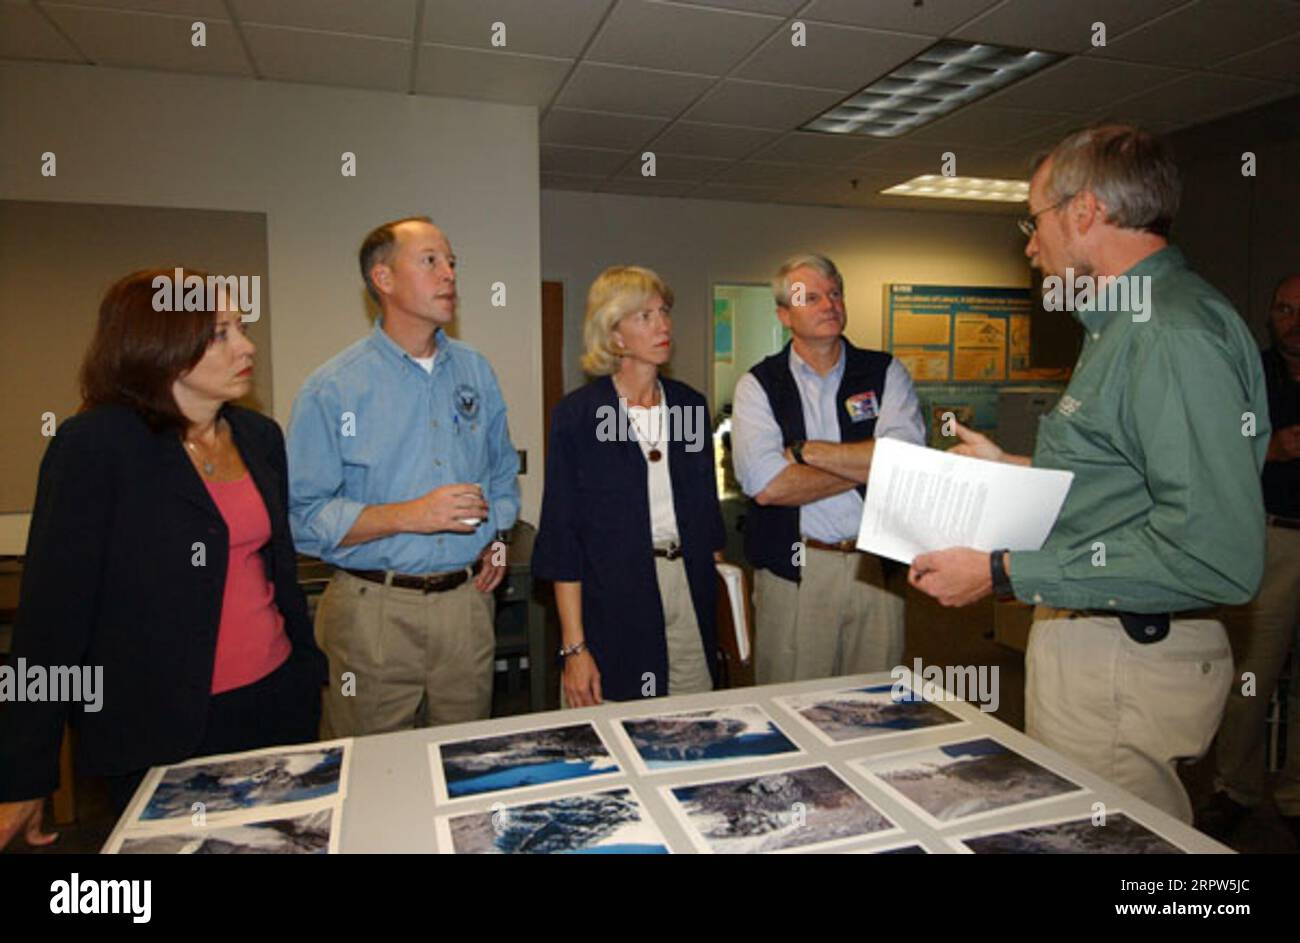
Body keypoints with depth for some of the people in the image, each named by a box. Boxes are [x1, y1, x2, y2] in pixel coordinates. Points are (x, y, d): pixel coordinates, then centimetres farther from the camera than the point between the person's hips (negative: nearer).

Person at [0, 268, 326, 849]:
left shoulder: (260, 436, 5)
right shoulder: (94, 445, -12)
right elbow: (52, 610, -12)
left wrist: (310, 672, 14)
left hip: (277, 701, 5)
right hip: (161, 733, -5)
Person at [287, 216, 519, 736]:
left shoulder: (476, 371, 8)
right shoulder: (333, 389, -7)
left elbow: (503, 470, 19)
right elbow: (303, 516, -12)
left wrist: (498, 538, 4)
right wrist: (411, 515, -20)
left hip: (467, 601, 4)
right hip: (374, 611, -4)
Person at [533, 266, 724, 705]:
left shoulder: (690, 404, 7)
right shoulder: (577, 414, -7)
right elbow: (562, 536, -8)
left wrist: (719, 599, 10)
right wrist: (574, 647, -11)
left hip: (690, 591, 4)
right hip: (613, 604, -4)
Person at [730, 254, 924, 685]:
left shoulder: (886, 373, 6)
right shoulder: (758, 385, 2)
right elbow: (766, 485, -13)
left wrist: (805, 451, -11)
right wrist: (866, 464, -7)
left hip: (876, 567, 2)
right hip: (792, 572, -1)